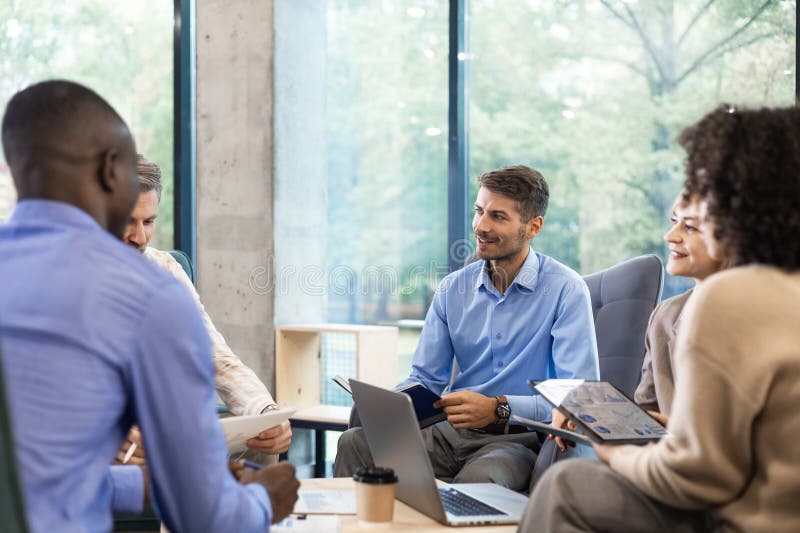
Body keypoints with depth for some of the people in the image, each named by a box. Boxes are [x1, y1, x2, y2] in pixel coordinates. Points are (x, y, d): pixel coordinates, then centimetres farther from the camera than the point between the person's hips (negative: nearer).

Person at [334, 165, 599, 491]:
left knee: (478, 477, -39)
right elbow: (425, 380, 14)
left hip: (521, 437, -5)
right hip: (454, 431, 5)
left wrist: (499, 409, -28)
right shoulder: (453, 289, 11)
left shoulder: (566, 290, -7)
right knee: (355, 443, -20)